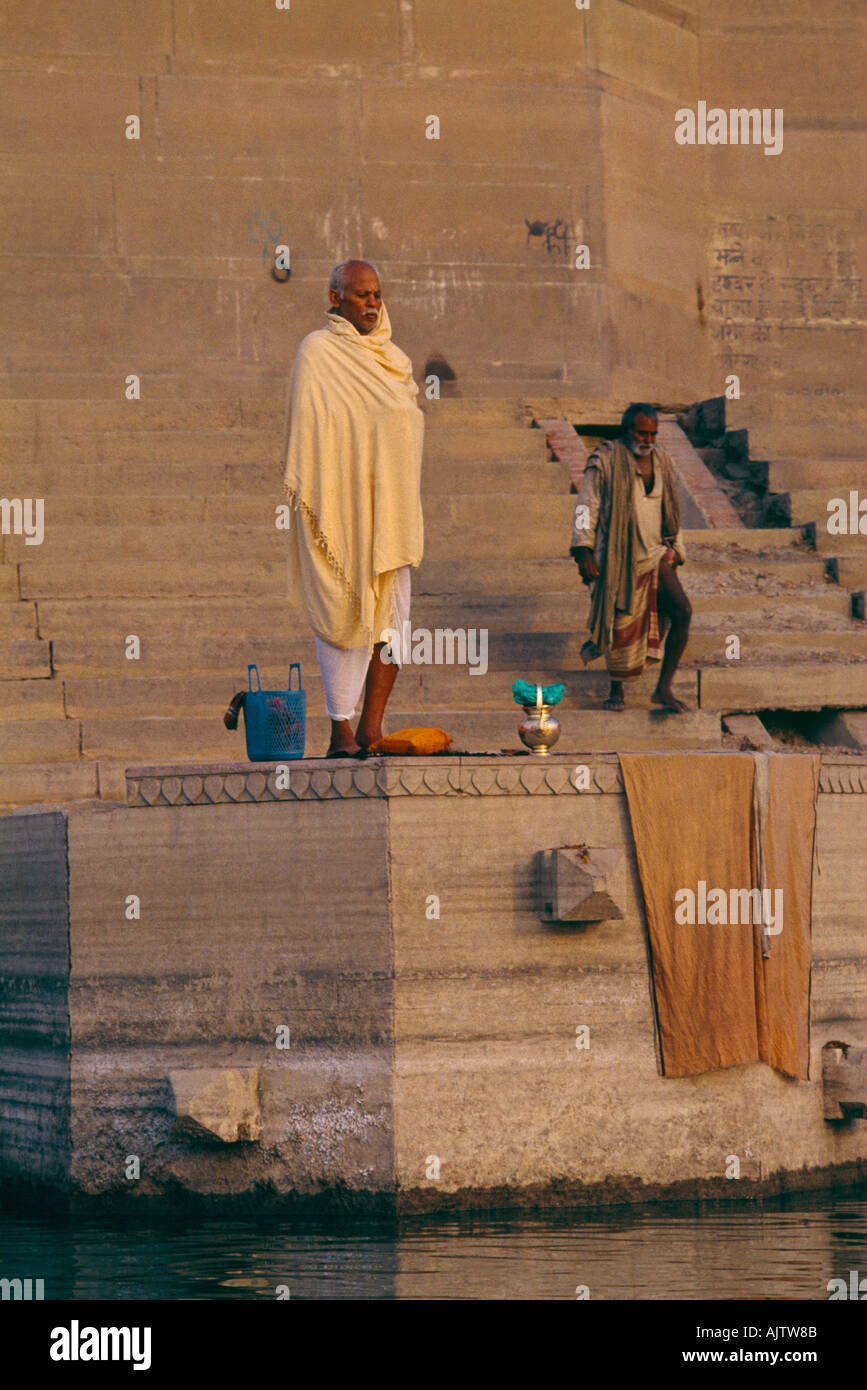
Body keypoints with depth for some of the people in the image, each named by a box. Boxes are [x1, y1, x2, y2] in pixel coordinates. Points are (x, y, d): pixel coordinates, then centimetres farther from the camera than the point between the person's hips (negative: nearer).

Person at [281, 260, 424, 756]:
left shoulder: (391, 357, 16)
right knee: (345, 615, -5)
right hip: (342, 502, -6)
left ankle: (372, 729, 2)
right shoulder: (318, 352, -4)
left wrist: (408, 506, 16)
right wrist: (313, 500, -17)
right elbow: (308, 426, -10)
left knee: (392, 615, -1)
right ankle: (342, 731, 0)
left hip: (389, 503, 6)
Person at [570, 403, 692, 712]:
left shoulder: (661, 462, 8)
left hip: (655, 558, 4)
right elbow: (586, 508, -10)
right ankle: (616, 688, 30)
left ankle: (664, 688, -9)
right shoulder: (604, 461, -8)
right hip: (618, 560, -4)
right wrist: (583, 551, -19)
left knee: (682, 611, -16)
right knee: (620, 628, 3)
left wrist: (675, 550, 19)